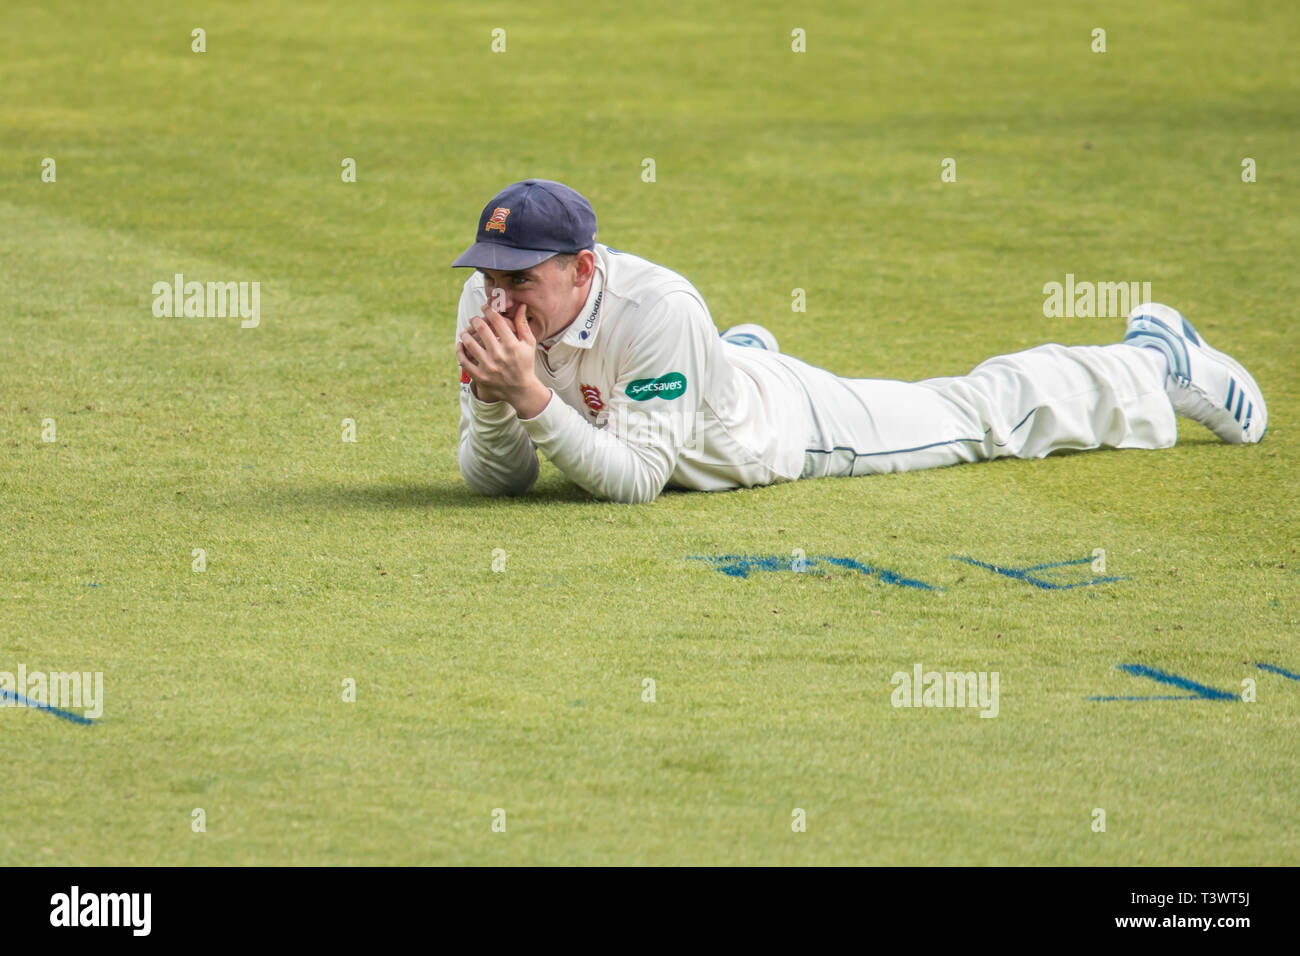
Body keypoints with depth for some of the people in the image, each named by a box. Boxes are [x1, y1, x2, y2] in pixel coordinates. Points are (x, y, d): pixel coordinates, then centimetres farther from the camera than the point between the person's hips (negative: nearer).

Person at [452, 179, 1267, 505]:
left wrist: (532, 398, -54)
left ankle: (1153, 359, 40)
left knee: (976, 412, 18)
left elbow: (636, 478, -42)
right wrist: (493, 400, -43)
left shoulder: (653, 310, -44)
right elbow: (496, 480, -21)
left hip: (793, 428, -4)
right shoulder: (492, 305, -27)